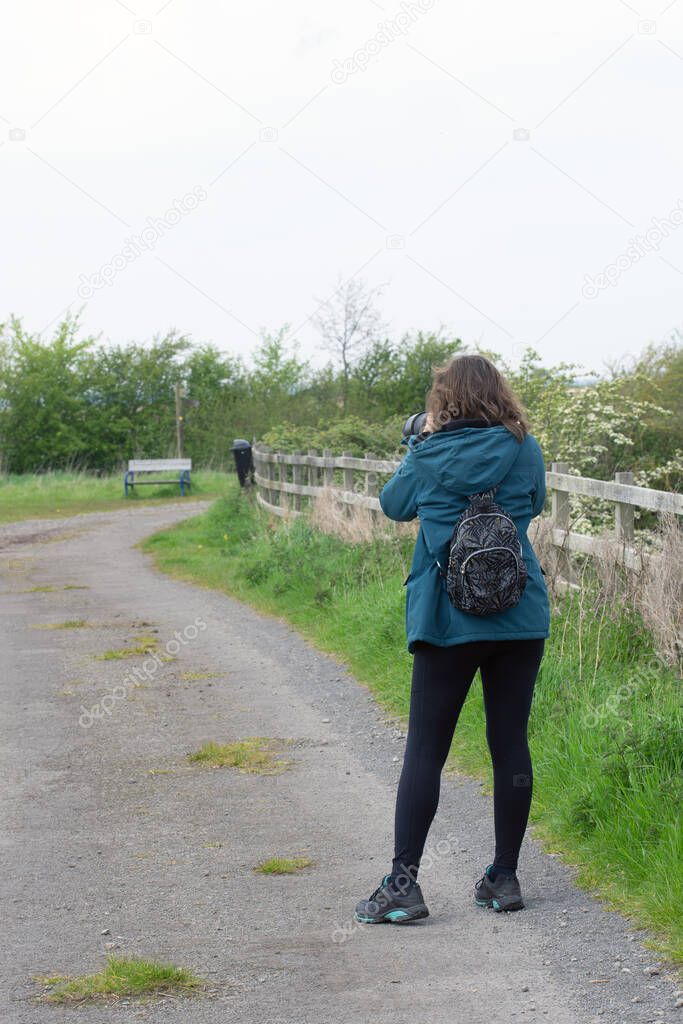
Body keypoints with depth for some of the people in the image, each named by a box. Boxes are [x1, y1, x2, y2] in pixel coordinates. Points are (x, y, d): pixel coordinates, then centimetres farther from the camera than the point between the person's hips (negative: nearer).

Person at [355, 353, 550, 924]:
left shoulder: (430, 455, -5)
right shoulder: (524, 449, 1)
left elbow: (394, 504, 12)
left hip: (448, 619, -2)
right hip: (522, 618, 2)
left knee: (425, 749, 2)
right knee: (510, 743, 9)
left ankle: (403, 883, -2)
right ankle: (504, 878, 15)